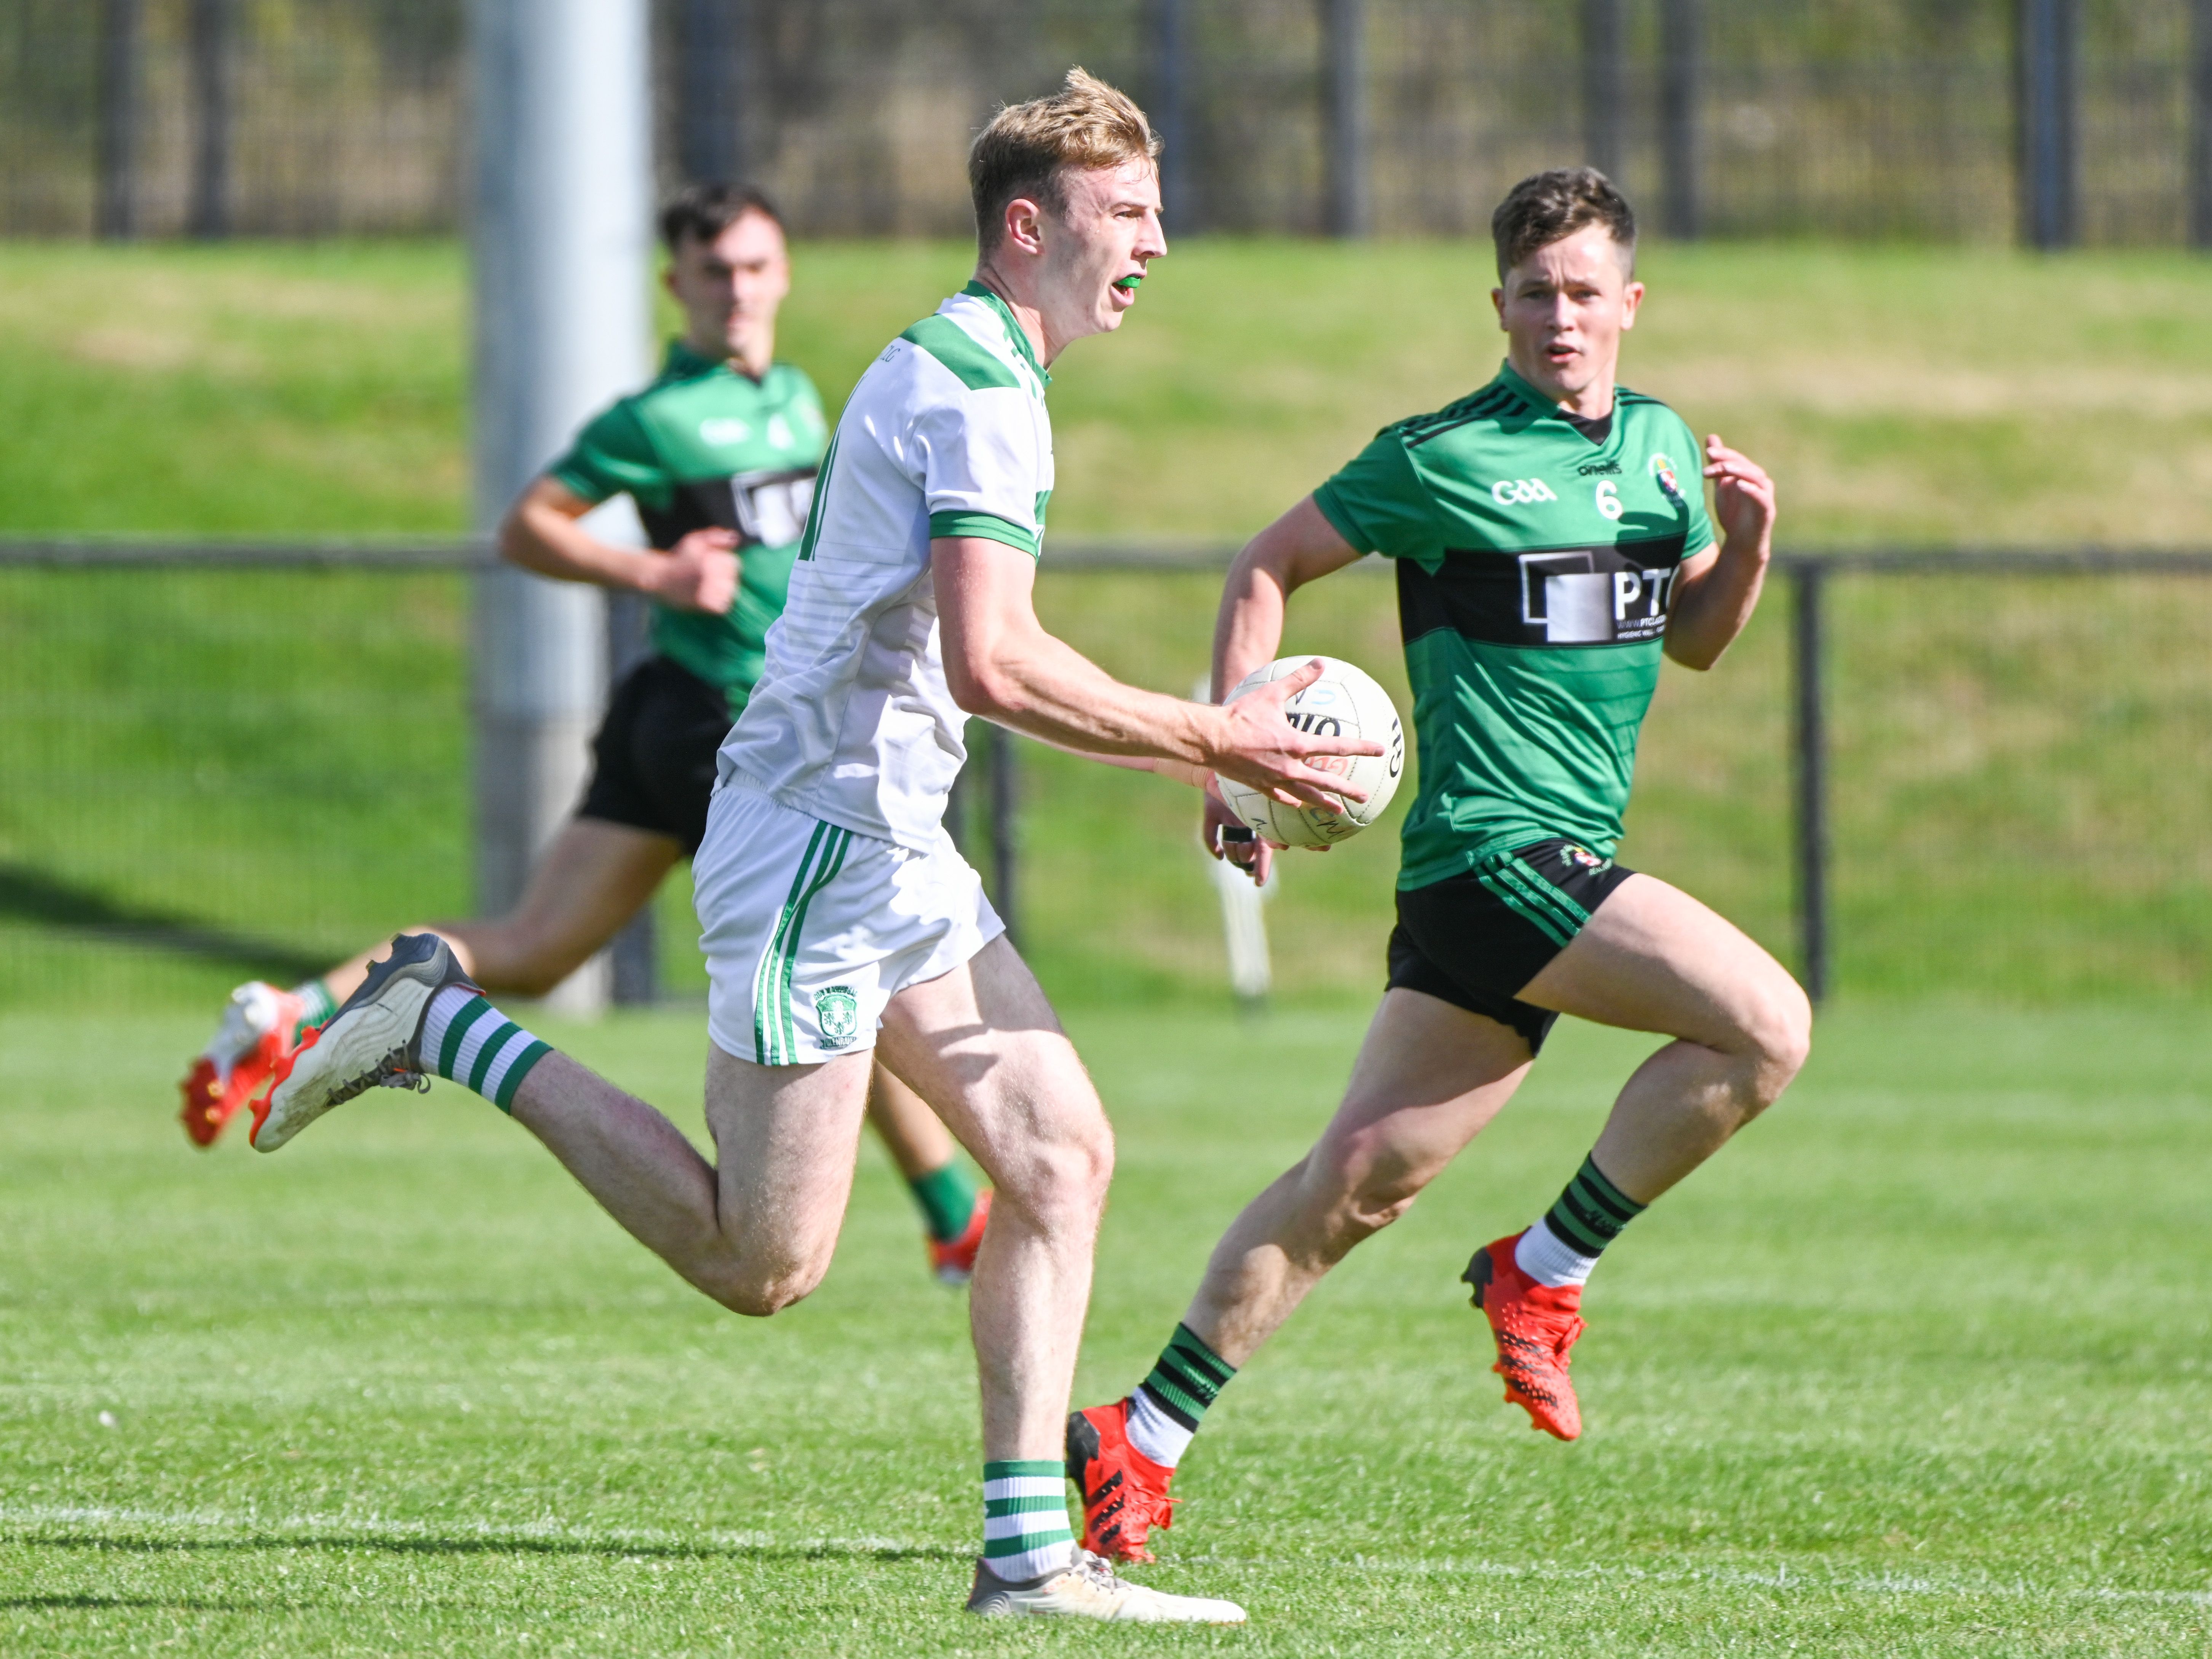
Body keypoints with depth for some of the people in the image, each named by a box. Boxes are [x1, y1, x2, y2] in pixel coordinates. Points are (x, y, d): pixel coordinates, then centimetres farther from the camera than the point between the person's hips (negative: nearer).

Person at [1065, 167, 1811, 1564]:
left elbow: (1695, 637, 25)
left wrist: (1749, 542, 4)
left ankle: (1141, 1443, 12)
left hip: (1572, 861, 7)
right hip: (1497, 854, -7)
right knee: (1765, 1025, -21)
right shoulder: (1444, 458, -6)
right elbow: (1268, 569, 2)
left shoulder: (1662, 444, 15)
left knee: (1360, 1181, 7)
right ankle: (1545, 1272, -7)